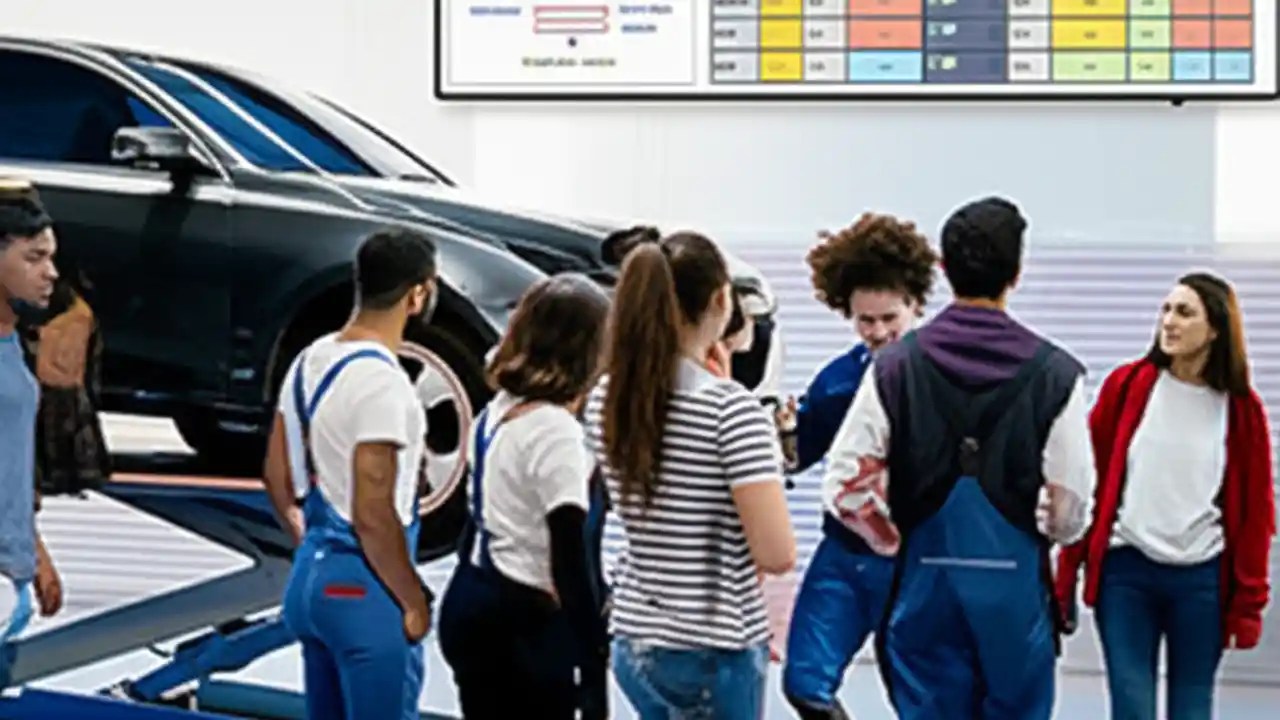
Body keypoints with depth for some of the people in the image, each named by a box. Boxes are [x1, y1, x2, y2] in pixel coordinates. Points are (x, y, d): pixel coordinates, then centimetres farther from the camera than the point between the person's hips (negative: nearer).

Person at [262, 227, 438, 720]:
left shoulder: (310, 360, 6)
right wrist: (415, 603, -13)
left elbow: (277, 478, 14)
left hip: (313, 574, 9)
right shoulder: (380, 381, -21)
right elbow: (373, 515, -23)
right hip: (364, 588, -9)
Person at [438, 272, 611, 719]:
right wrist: (594, 666, -20)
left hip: (471, 604, 9)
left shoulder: (498, 409, 8)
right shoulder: (555, 430, -18)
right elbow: (569, 561, -21)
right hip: (519, 623, -9)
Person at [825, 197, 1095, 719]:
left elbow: (846, 482, -4)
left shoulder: (895, 366, -2)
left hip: (925, 580, 1)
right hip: (1016, 583, -1)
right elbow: (1071, 500, -7)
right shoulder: (1054, 372, -7)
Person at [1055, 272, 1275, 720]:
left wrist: (1249, 601, 1)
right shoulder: (1126, 385, 0)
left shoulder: (1242, 410, 1)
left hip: (1202, 579, 1)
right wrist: (1067, 572, -1)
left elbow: (1255, 510, 4)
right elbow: (1087, 478, 3)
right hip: (1125, 571, 0)